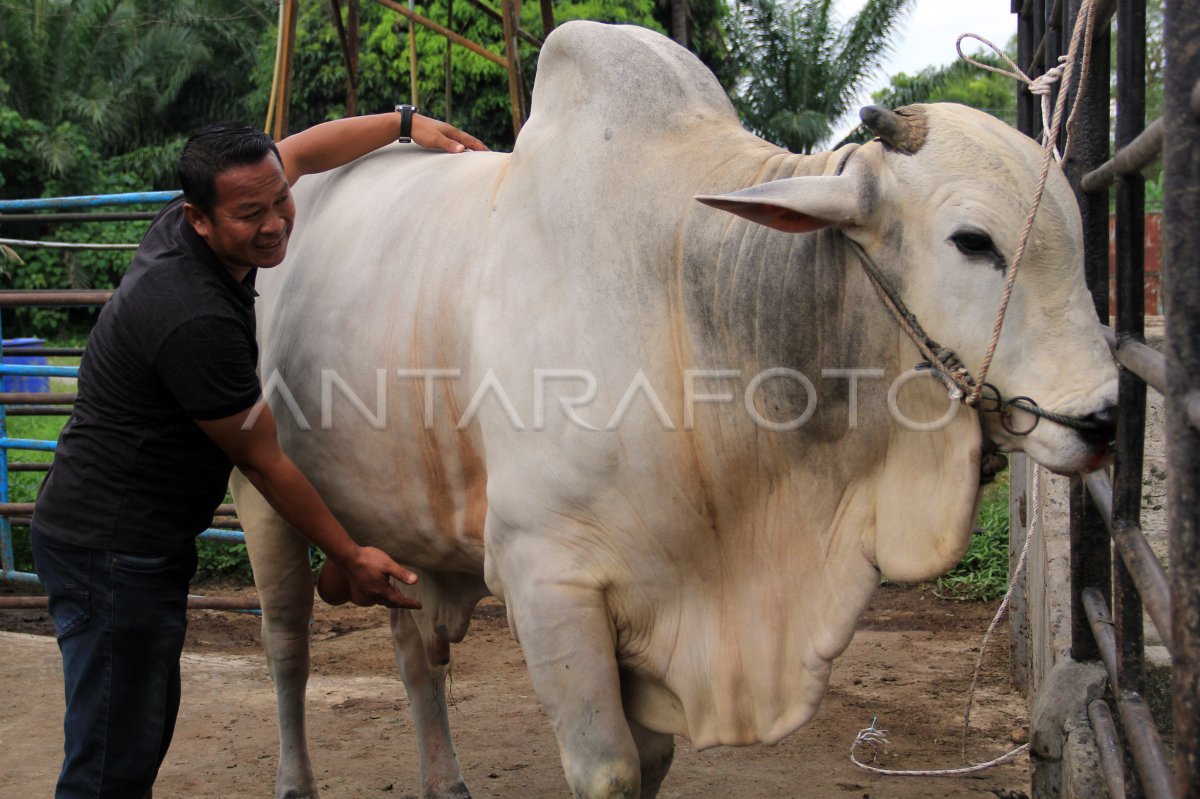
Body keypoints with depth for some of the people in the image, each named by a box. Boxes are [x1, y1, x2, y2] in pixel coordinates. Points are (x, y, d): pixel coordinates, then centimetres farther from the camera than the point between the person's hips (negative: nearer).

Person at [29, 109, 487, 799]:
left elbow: (300, 151, 18)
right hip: (113, 550, -10)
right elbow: (261, 458, -15)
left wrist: (405, 122, 18)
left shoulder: (178, 228, 0)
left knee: (144, 730, 18)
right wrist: (347, 556, -4)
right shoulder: (196, 322, -26)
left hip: (138, 540, 10)